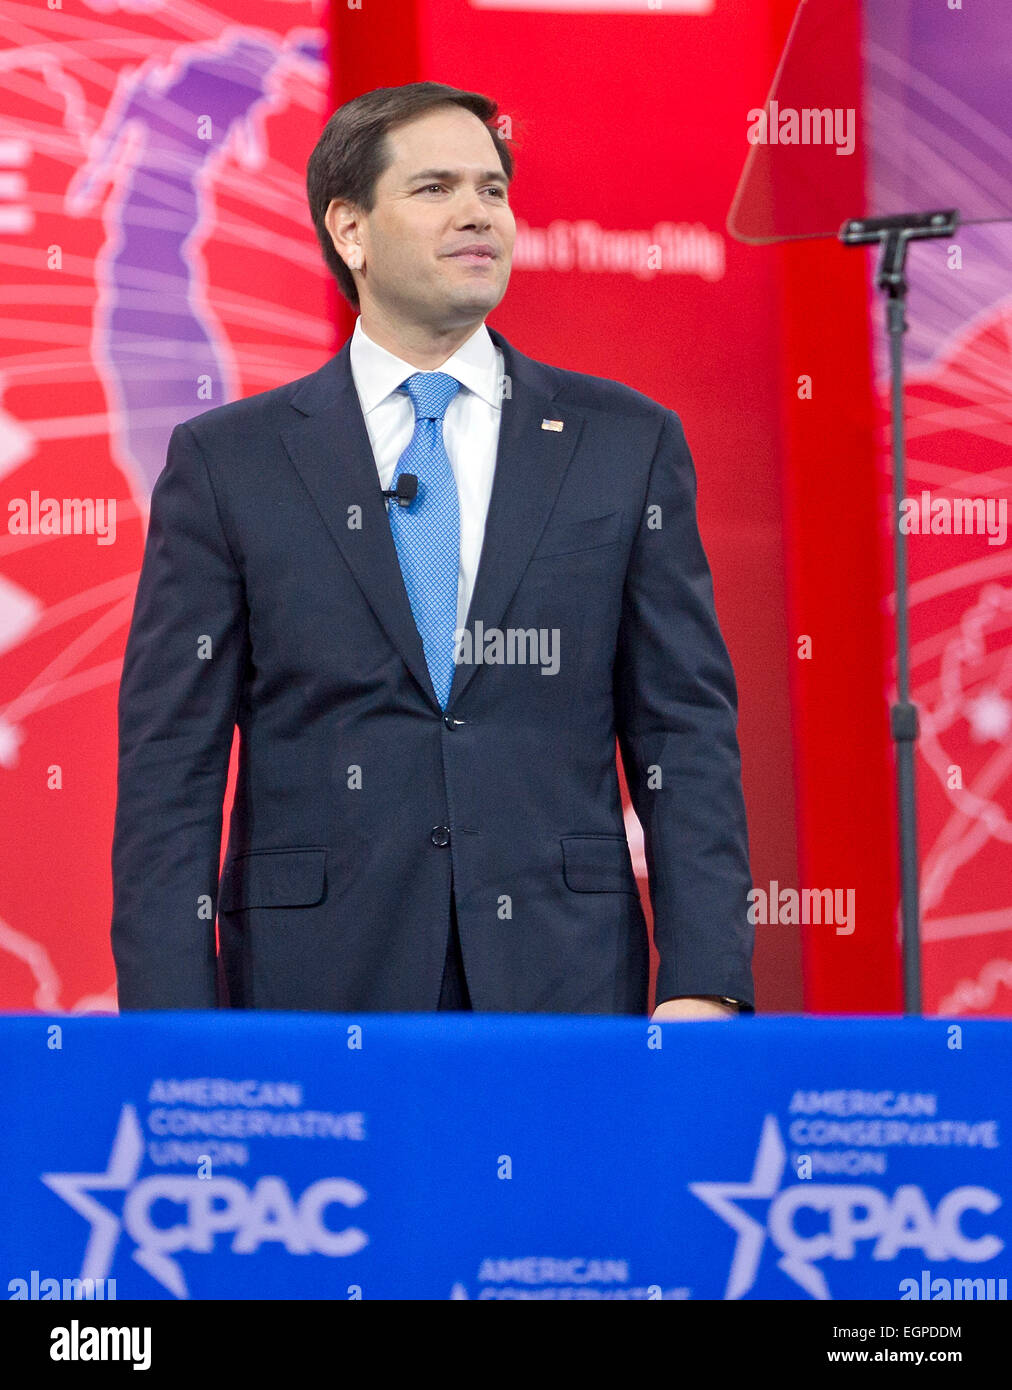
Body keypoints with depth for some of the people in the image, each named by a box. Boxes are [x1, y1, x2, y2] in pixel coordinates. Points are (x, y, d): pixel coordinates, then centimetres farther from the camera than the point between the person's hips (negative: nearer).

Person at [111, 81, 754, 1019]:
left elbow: (685, 730, 4)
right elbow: (171, 762, 1)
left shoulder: (628, 442, 7)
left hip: (565, 978, 1)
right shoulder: (224, 461, 4)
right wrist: (172, 1019, -8)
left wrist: (702, 981, -6)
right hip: (315, 978, -1)